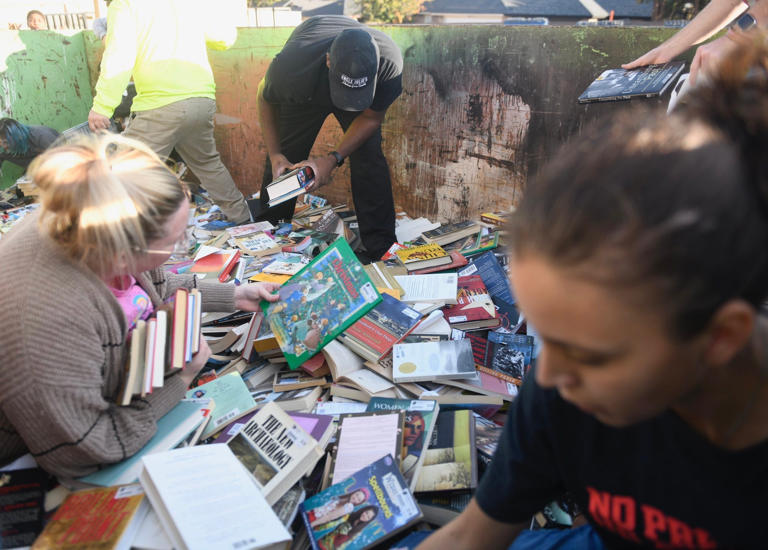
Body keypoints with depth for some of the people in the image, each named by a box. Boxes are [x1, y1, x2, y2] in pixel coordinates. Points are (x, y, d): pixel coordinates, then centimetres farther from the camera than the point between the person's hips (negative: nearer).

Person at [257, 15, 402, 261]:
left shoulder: (390, 62, -41)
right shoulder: (291, 64, -43)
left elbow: (371, 117, -22)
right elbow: (266, 99, -18)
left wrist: (333, 159, -32)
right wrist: (274, 153, -25)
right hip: (304, 91, 0)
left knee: (369, 157, -16)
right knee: (284, 160, -2)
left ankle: (381, 248, -5)